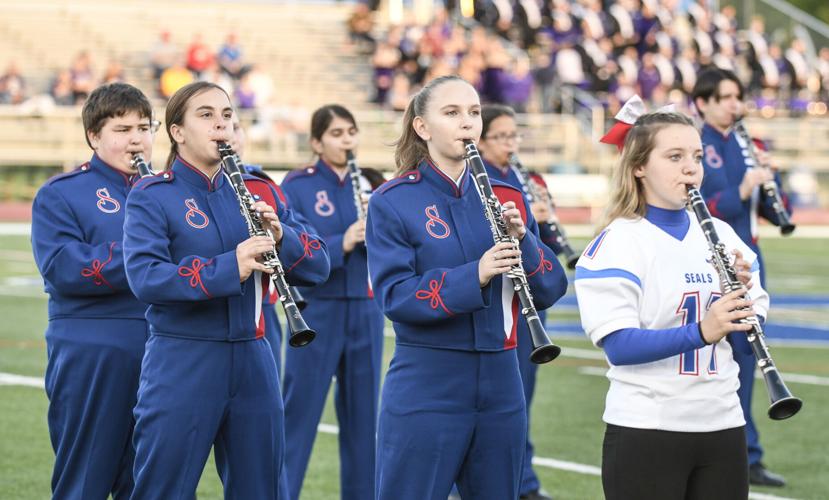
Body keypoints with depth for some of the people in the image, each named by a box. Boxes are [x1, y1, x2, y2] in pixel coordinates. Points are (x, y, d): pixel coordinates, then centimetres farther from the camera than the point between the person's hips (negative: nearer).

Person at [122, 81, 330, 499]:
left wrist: (281, 237, -17)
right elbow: (144, 278, -19)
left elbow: (318, 267, 5)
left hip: (252, 360, 5)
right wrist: (229, 267, -31)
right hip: (181, 362, -5)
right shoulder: (152, 197, -4)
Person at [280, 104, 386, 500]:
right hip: (316, 312, -4)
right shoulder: (297, 186, -6)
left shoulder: (370, 185, 7)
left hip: (365, 311, 4)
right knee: (299, 414, -2)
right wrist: (340, 244, -27)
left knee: (362, 415, 9)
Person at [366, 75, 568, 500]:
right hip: (424, 390, -5)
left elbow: (549, 290, 4)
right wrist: (475, 275, -27)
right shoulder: (393, 202, -5)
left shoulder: (506, 199, 9)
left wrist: (523, 240, -15)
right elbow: (394, 295, -15)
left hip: (500, 386, 5)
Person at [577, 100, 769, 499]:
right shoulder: (617, 243, -9)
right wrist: (701, 332, -32)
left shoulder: (720, 235, 9)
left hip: (723, 426, 5)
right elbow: (618, 345, -19)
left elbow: (752, 320, 10)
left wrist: (743, 293, -12)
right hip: (646, 432, -5)